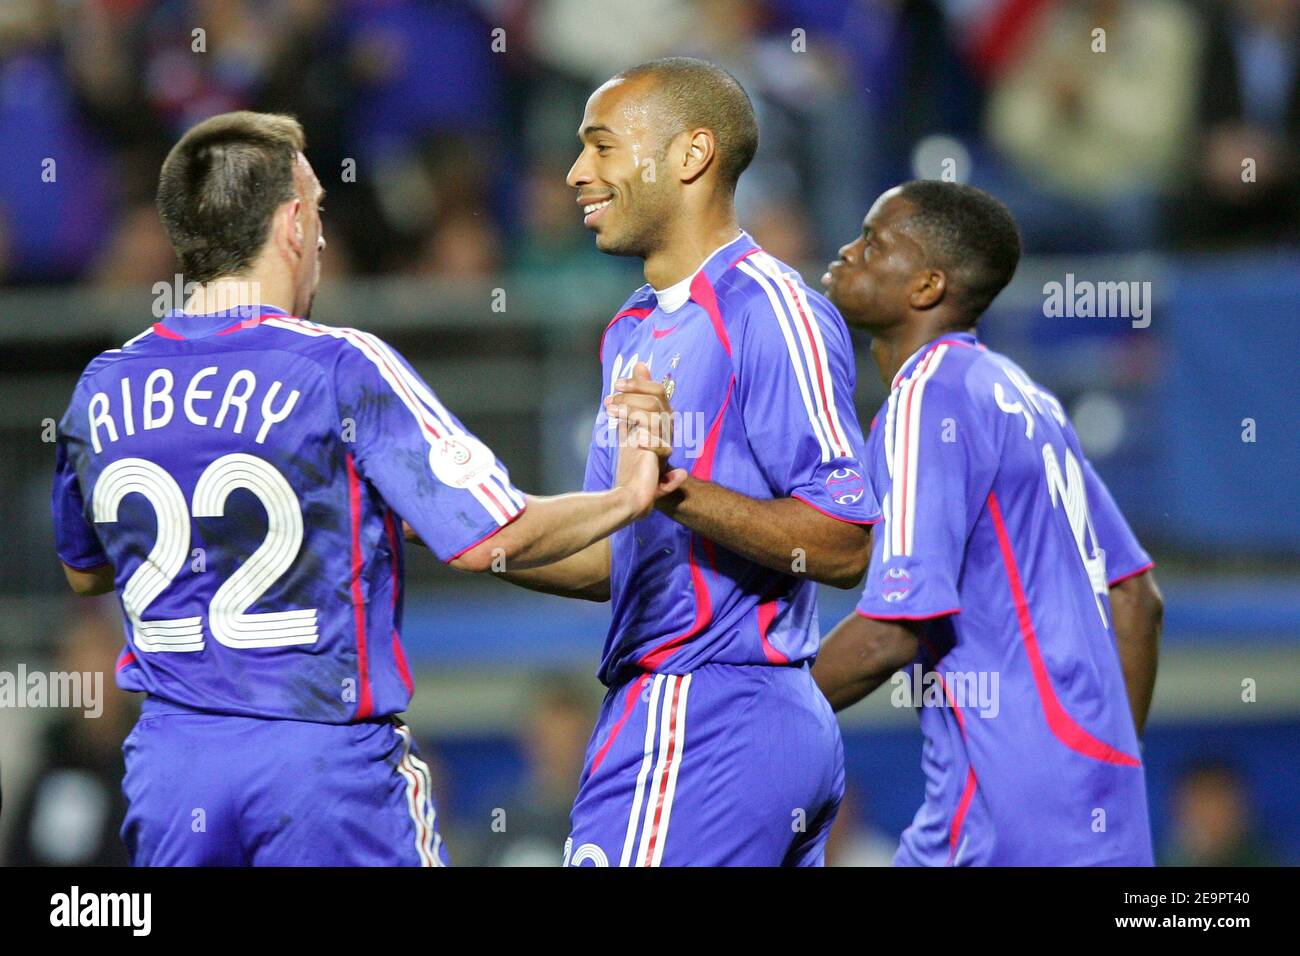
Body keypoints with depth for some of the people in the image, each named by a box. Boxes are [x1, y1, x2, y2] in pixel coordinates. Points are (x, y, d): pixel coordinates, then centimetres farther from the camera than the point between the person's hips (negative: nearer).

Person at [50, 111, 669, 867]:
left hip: (169, 755, 4)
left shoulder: (104, 389, 4)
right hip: (324, 751, -4)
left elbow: (85, 570, 21)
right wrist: (626, 498, 4)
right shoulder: (344, 371, -11)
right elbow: (488, 539, -12)